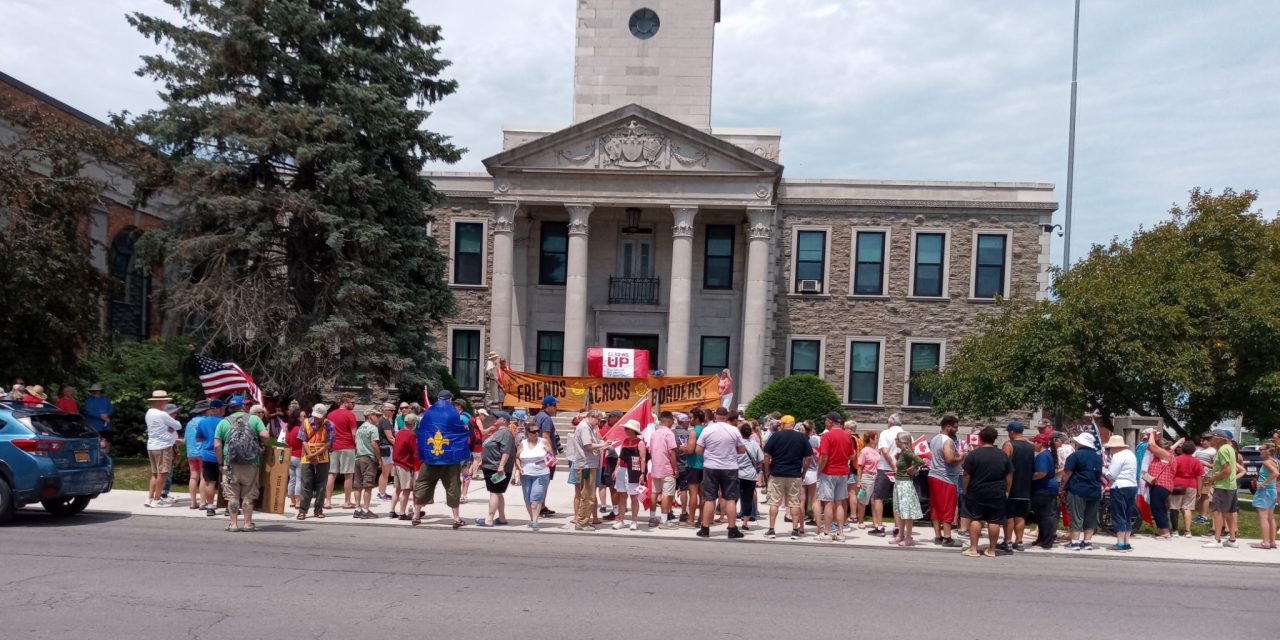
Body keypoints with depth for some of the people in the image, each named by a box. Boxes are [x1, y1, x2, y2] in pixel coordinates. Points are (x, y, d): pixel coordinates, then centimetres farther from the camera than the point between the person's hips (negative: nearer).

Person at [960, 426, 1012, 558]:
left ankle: (973, 549, 2)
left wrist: (964, 490, 2)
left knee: (975, 519, 4)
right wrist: (1007, 491, 14)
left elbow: (966, 475, -8)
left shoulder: (973, 454, -8)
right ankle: (991, 550, 11)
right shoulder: (1003, 455, 3)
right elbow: (1009, 475, 6)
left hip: (977, 493, -2)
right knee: (994, 521, 6)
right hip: (997, 494, 2)